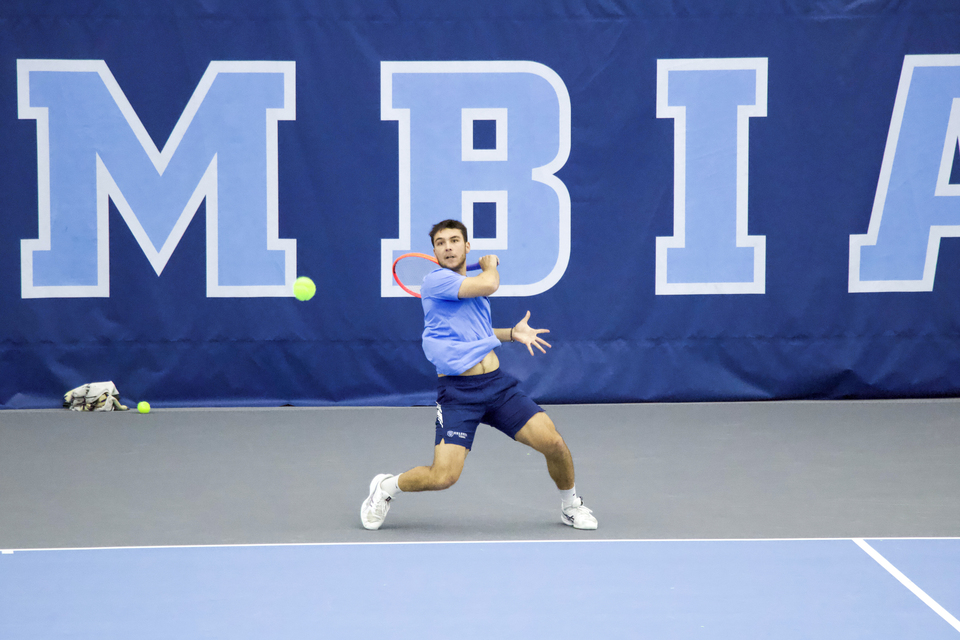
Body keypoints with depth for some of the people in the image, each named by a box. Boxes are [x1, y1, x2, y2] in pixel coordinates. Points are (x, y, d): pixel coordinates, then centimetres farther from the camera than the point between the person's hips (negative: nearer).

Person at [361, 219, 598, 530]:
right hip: (458, 391, -6)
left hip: (497, 384, 6)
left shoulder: (472, 284, 19)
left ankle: (571, 505, 20)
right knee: (443, 477, -18)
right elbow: (489, 284, -21)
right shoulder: (436, 280, -7)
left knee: (554, 444, -9)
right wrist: (491, 264, 1)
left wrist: (512, 333, 21)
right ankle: (386, 487, 13)